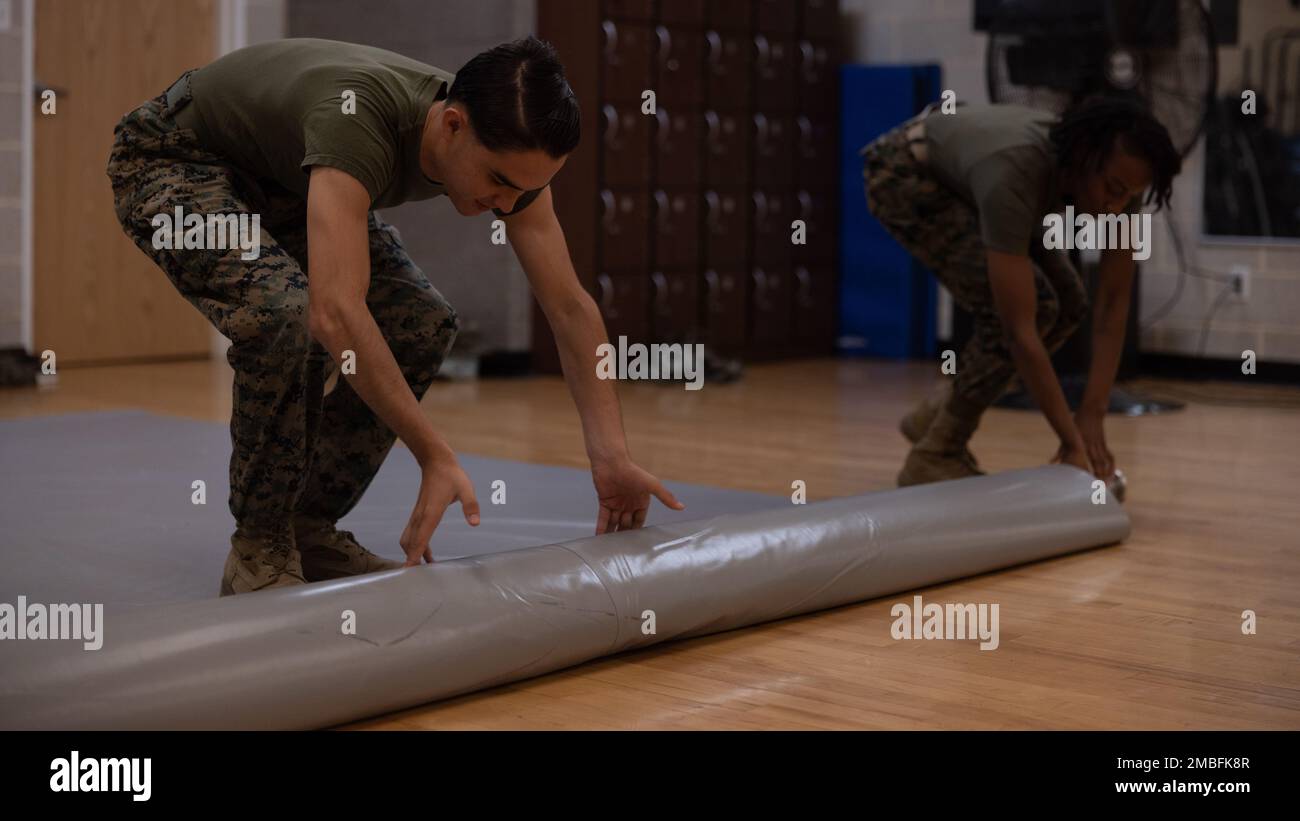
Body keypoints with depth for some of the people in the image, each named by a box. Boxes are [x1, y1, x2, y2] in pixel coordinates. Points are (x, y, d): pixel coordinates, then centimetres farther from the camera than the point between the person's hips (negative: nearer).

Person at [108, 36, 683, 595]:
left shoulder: (509, 148, -20)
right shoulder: (360, 120, -43)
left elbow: (569, 306, -15)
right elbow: (337, 313, -52)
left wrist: (610, 455, -22)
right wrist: (436, 459, -50)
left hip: (280, 179, 7)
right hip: (172, 164, -7)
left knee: (421, 324, -7)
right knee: (287, 317, -32)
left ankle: (310, 529, 5)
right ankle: (259, 552, -12)